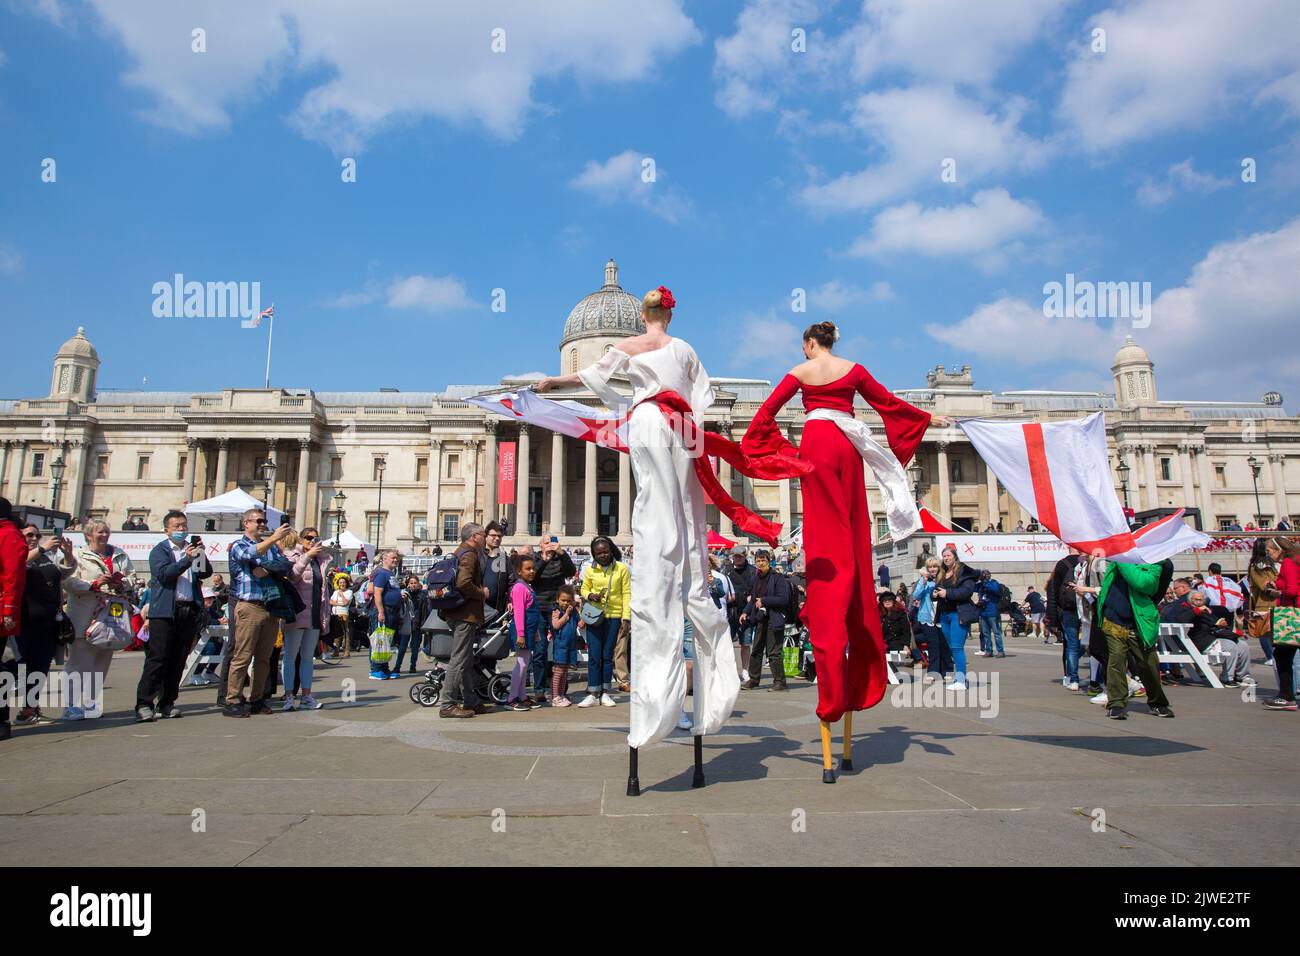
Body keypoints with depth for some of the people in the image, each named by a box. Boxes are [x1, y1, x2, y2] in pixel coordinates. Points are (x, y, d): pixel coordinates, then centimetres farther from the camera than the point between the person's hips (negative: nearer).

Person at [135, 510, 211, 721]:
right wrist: (187, 559, -24)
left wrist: (201, 555, -9)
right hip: (165, 611, -4)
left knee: (178, 661, 8)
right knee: (157, 659, -5)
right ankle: (144, 704, -2)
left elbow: (206, 573, 7)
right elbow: (164, 574, -13)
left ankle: (167, 703, 16)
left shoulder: (192, 548, 15)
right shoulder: (159, 550, 3)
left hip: (189, 611, 4)